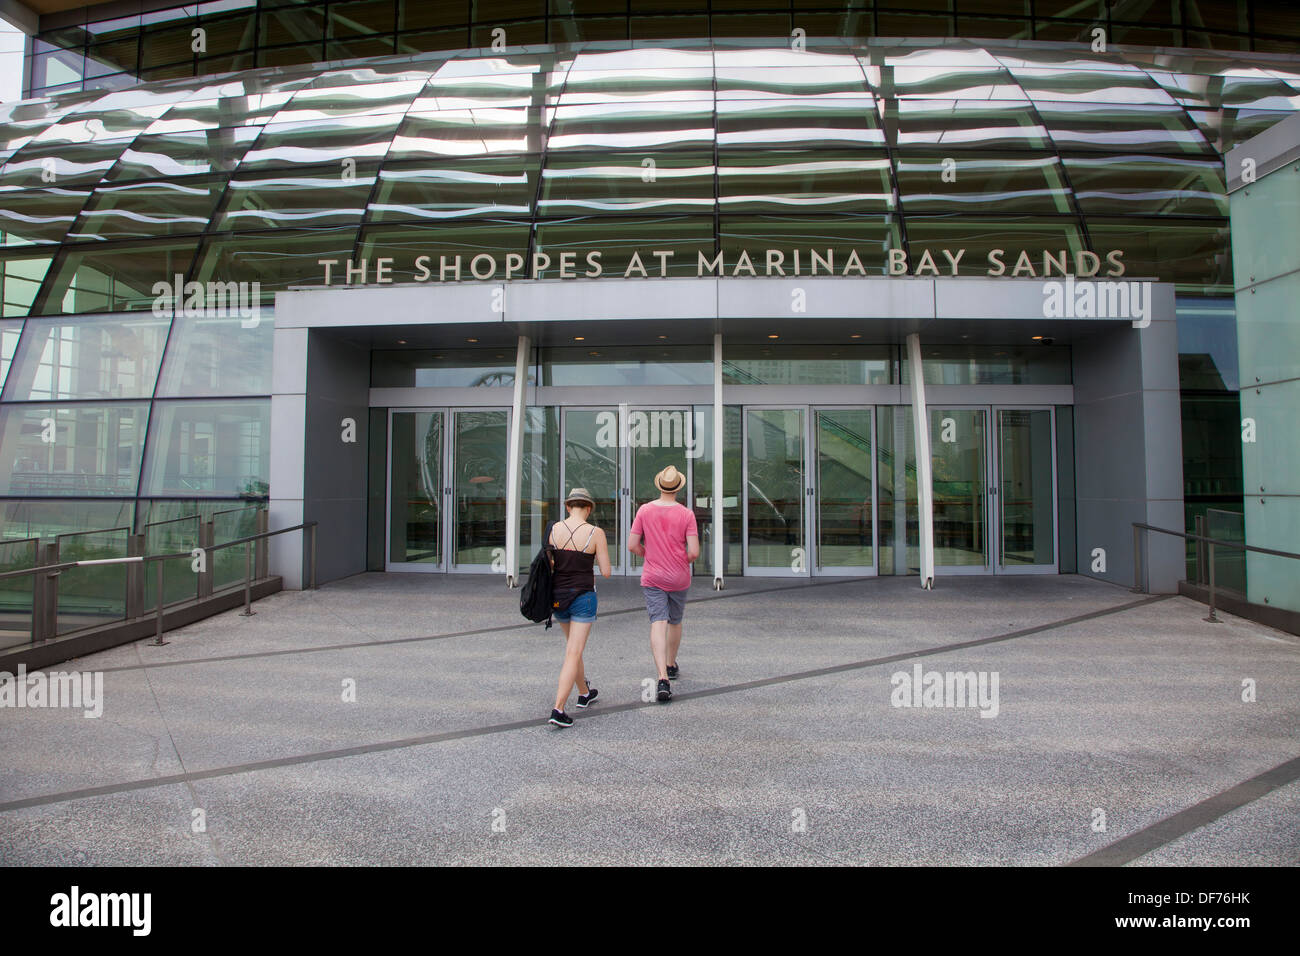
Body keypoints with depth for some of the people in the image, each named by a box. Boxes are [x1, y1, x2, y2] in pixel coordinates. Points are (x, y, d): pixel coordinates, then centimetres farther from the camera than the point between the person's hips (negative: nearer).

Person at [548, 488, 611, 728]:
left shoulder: (554, 529, -3)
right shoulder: (596, 533, -11)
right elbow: (606, 572, -8)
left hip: (558, 597, 4)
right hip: (583, 597, -4)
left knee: (574, 646, 24)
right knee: (573, 654, -2)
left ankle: (584, 693, 40)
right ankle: (558, 710, -10)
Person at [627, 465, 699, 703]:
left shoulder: (644, 510, -6)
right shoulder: (686, 514, -10)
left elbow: (632, 545, -4)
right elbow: (694, 551, -14)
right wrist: (684, 560, 8)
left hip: (652, 577, 0)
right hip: (679, 577, 0)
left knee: (658, 624, -7)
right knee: (675, 622, 20)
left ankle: (663, 678, -21)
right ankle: (671, 665, 40)